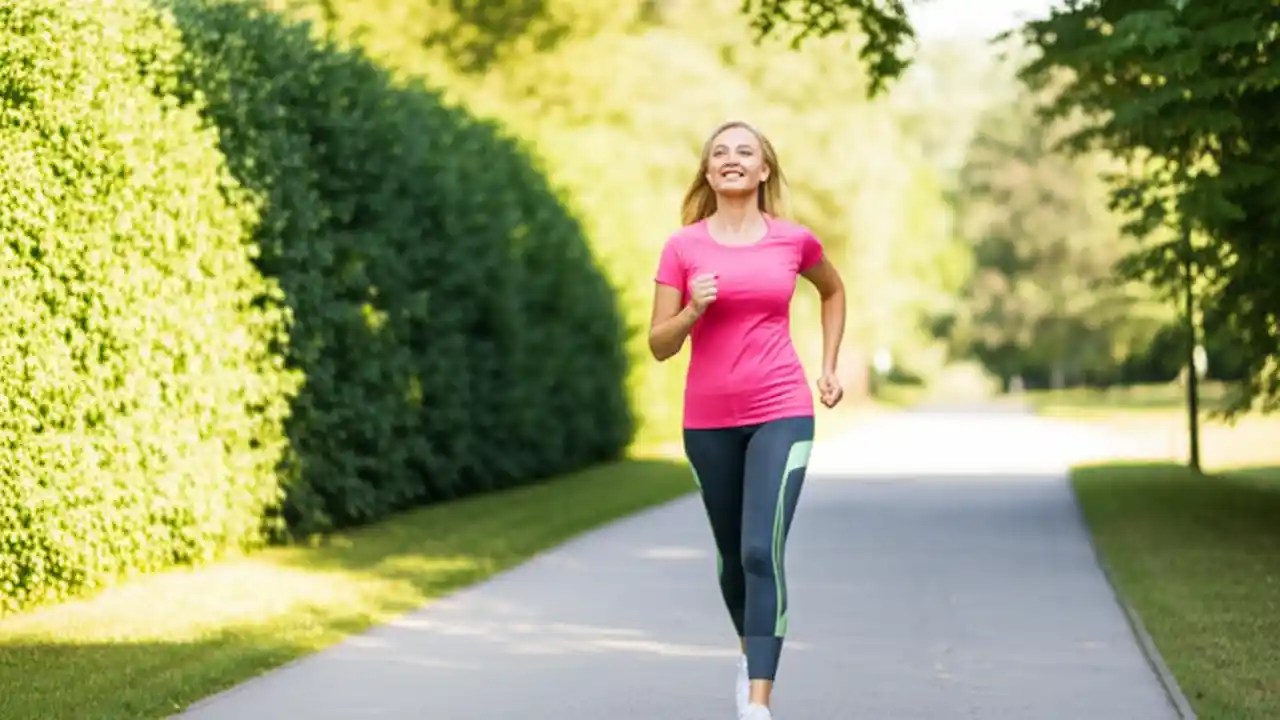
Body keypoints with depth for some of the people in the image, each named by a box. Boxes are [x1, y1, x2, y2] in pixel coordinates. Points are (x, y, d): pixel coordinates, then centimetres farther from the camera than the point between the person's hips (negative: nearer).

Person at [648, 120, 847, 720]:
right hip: (708, 421, 2)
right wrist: (693, 309, -19)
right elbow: (659, 345, -1)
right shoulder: (682, 247, -2)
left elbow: (833, 291, 22)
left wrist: (829, 366, 15)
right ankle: (750, 650, 44)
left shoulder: (794, 240, 1)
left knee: (763, 552, -16)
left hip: (781, 415, -2)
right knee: (732, 554, 15)